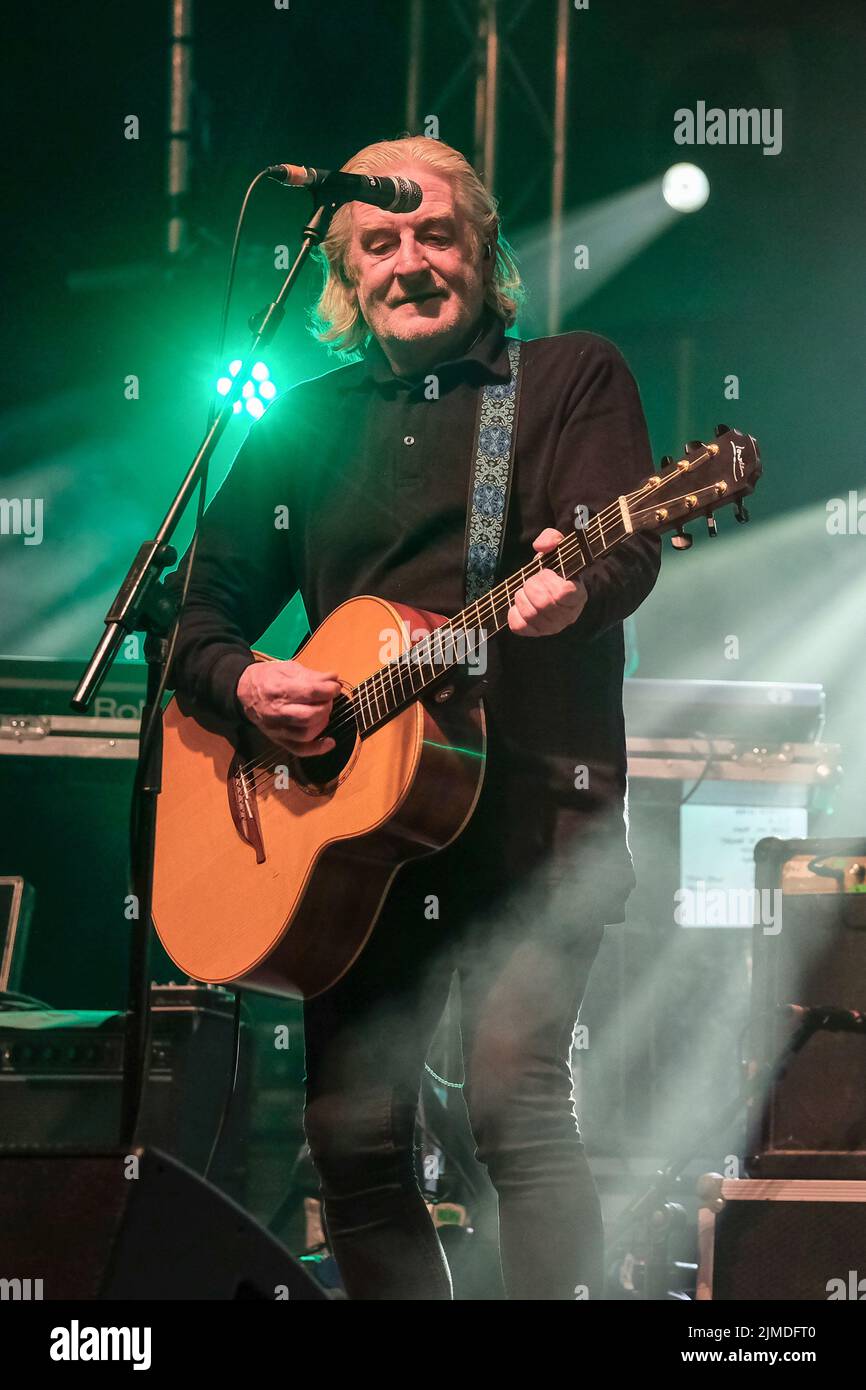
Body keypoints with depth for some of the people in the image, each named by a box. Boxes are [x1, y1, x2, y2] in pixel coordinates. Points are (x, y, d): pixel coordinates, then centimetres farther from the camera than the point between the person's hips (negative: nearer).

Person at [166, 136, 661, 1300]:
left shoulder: (572, 376, 7)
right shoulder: (305, 426, 18)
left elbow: (629, 547, -10)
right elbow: (203, 609, 18)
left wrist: (575, 584, -34)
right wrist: (241, 681, -6)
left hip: (532, 803, -5)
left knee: (513, 1094, -21)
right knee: (353, 1136, 1)